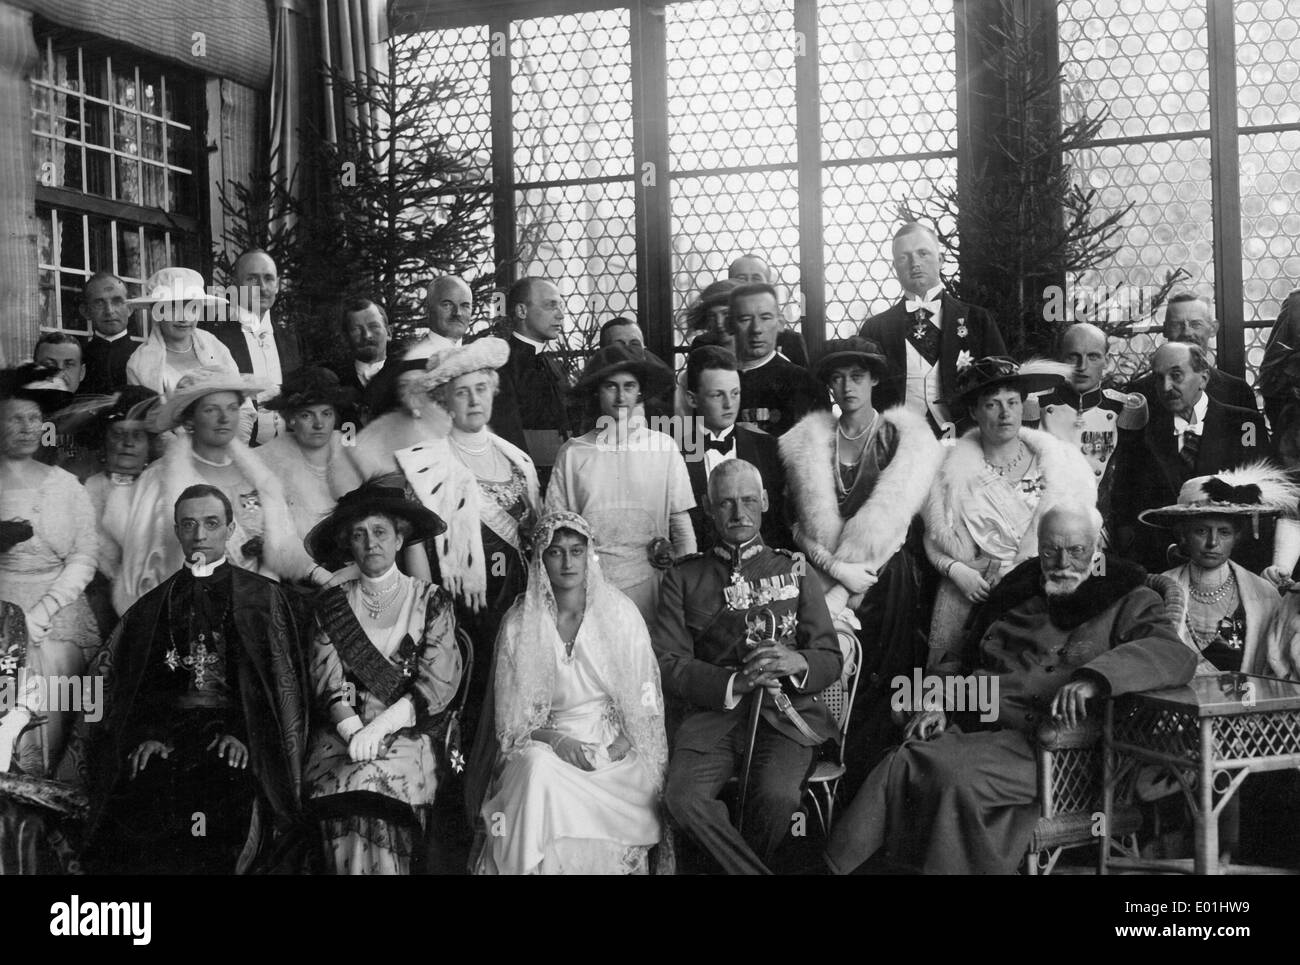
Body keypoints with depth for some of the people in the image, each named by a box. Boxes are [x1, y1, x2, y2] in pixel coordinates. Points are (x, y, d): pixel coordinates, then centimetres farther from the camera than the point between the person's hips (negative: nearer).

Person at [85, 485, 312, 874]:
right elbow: (126, 683, 14)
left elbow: (283, 680, 6)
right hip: (164, 735, 2)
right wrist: (147, 735, -5)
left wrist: (244, 734, -10)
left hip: (235, 740, -2)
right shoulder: (150, 608, 22)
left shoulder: (265, 598, 14)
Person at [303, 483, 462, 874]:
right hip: (340, 735, 1)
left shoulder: (430, 599, 8)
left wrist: (381, 726, -14)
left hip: (407, 731, -1)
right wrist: (352, 730, -16)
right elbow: (328, 680, 3)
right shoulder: (332, 604, 13)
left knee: (380, 783, -30)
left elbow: (439, 682, -2)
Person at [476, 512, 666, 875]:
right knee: (539, 771, -33)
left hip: (614, 749, -1)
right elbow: (512, 717, 5)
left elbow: (644, 705, 3)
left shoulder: (621, 615, 2)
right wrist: (556, 739, -14)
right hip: (545, 746, 1)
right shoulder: (518, 625, 3)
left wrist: (617, 746, -14)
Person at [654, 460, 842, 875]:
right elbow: (666, 663, 2)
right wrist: (734, 682, -14)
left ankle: (749, 863, 2)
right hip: (711, 708, 0)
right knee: (684, 797, -29)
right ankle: (754, 870, -8)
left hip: (785, 709, 0)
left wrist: (796, 663, -13)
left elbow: (831, 659, 11)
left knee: (777, 796, -29)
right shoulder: (684, 576, 13)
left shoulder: (793, 571, 16)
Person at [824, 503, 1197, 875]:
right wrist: (940, 704, 8)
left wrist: (1093, 678, -28)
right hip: (972, 726, 5)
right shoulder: (1017, 591, 24)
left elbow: (1173, 653, -12)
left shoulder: (1126, 600, 8)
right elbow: (966, 661, 30)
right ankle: (838, 865, -23)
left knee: (957, 775, -32)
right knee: (898, 767, -24)